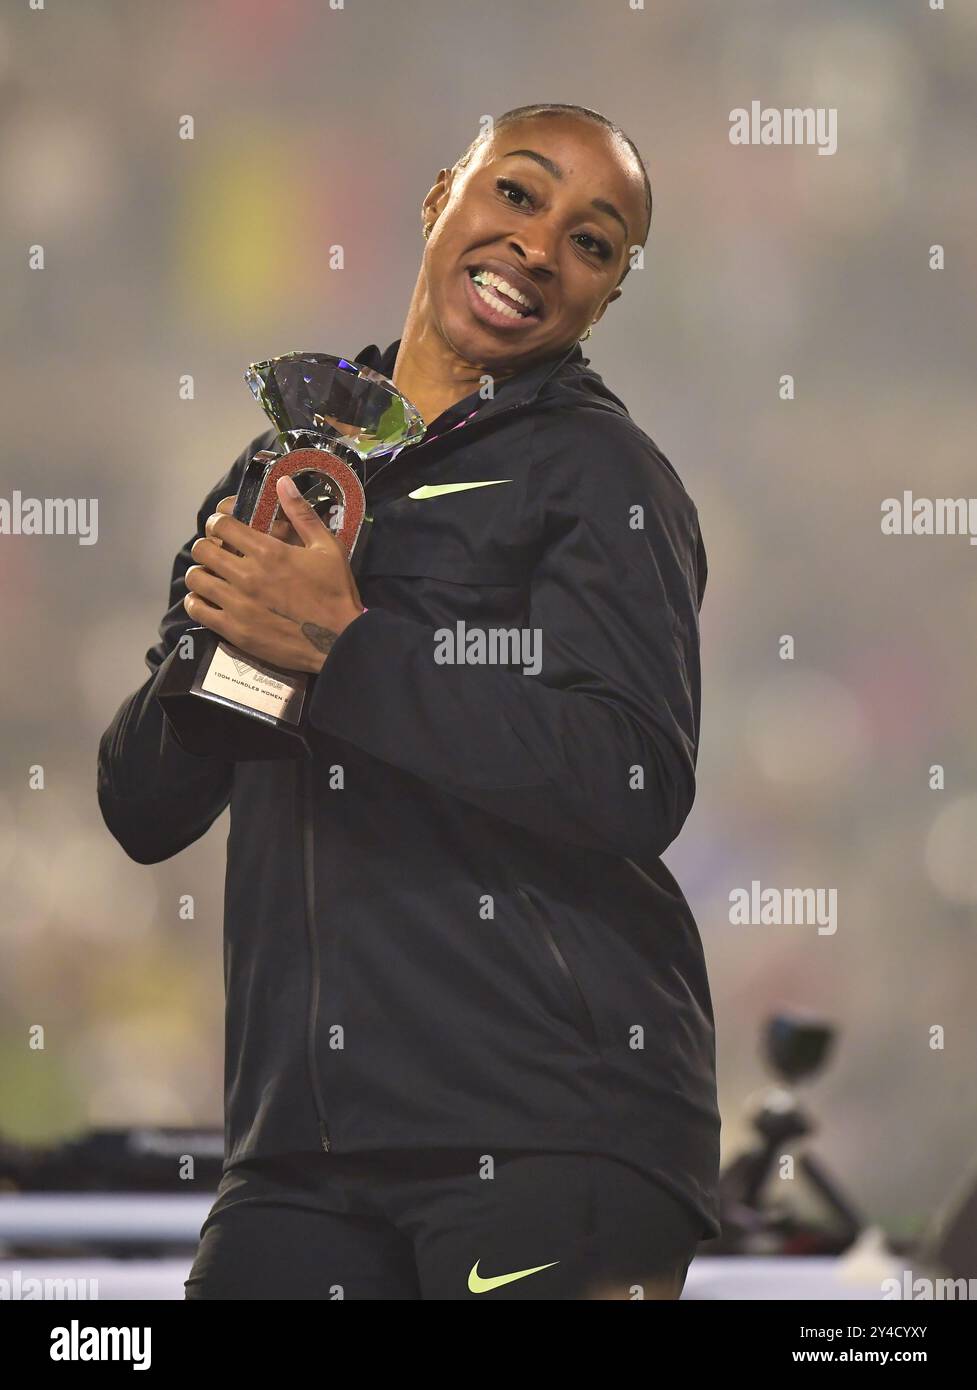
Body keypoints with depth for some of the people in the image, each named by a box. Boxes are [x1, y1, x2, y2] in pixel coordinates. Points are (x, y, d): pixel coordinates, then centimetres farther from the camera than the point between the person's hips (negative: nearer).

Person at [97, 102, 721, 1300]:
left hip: (551, 1132, -5)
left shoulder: (596, 472, 0)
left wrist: (341, 650, -16)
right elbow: (142, 813, 15)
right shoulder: (283, 468, 17)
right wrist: (212, 636, -5)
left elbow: (638, 786, -16)